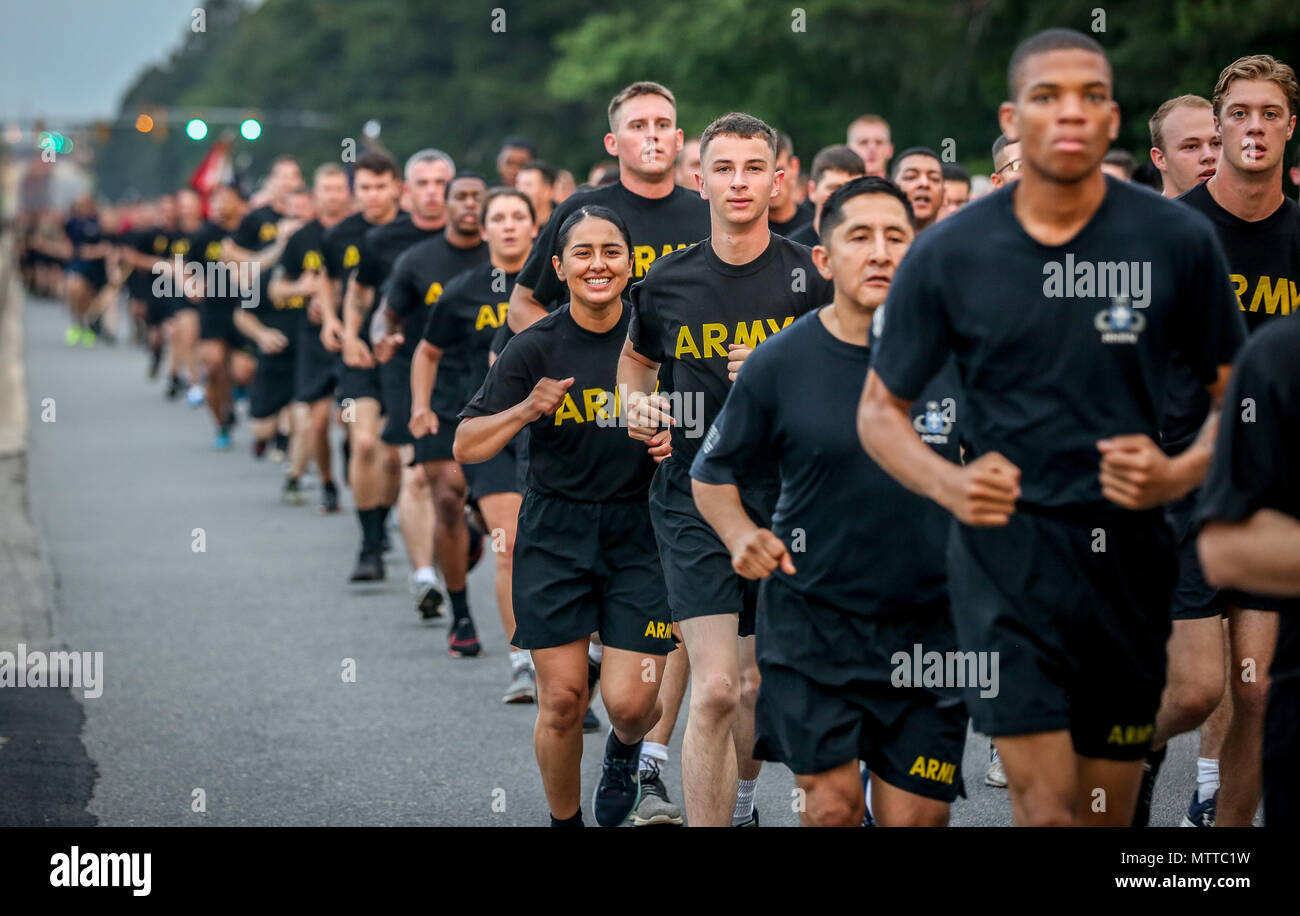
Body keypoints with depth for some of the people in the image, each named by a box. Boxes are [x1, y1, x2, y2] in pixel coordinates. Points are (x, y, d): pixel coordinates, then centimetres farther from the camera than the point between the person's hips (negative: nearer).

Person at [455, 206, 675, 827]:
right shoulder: (536, 348, -5)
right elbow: (466, 447, -6)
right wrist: (527, 410, -23)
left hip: (638, 535, 0)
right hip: (555, 536, 0)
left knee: (630, 702, -7)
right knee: (562, 700, -2)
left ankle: (624, 753, 31)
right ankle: (565, 820, 23)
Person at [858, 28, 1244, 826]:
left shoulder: (1179, 242, -2)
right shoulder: (948, 256, -2)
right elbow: (881, 410, 6)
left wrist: (1181, 474, -14)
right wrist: (949, 484, -15)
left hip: (1130, 557, 2)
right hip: (1008, 558, -2)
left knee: (1110, 812, 11)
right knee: (1046, 807, -11)